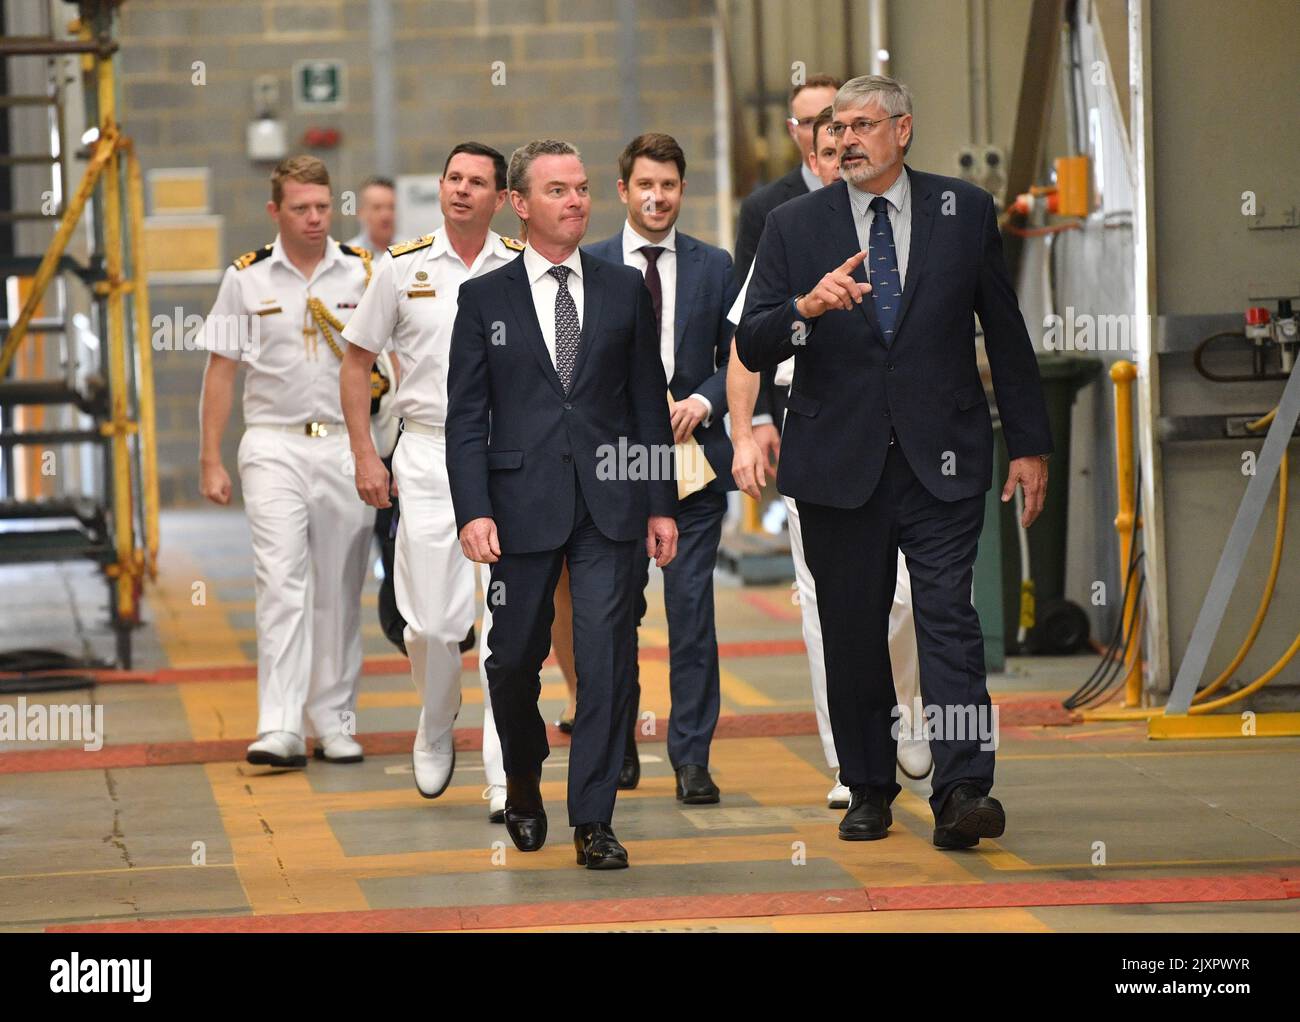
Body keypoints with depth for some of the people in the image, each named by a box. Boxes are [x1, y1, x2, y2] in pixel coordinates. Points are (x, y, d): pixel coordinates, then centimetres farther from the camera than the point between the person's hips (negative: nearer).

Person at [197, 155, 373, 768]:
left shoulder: (364, 273, 5)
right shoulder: (247, 279, 2)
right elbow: (221, 372, 5)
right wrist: (210, 460, 1)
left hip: (347, 445, 2)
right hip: (275, 446, -2)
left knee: (340, 589, 5)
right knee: (281, 580, -13)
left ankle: (334, 722, 15)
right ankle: (280, 729, -18)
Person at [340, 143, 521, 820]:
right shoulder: (403, 267, 3)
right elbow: (357, 362, 9)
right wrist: (364, 455, 2)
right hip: (427, 454, 0)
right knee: (431, 621, -2)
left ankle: (505, 772, -1)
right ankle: (435, 731, 27)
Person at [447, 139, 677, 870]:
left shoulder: (625, 289, 8)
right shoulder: (486, 299, 4)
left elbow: (650, 399, 10)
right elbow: (466, 416, 2)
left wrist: (662, 502, 5)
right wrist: (473, 509, -9)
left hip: (608, 505, 0)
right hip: (523, 501, 0)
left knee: (607, 658, -7)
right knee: (516, 657, 8)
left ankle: (593, 821, -1)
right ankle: (524, 784, 35)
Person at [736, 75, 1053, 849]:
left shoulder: (966, 212, 5)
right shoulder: (795, 226, 6)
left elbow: (1006, 334, 10)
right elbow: (752, 348, 0)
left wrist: (1030, 443, 9)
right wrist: (808, 307, -21)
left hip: (941, 457, -1)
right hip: (839, 459, 1)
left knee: (949, 615, -12)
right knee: (852, 631, 6)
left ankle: (963, 792, -17)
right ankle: (869, 792, 17)